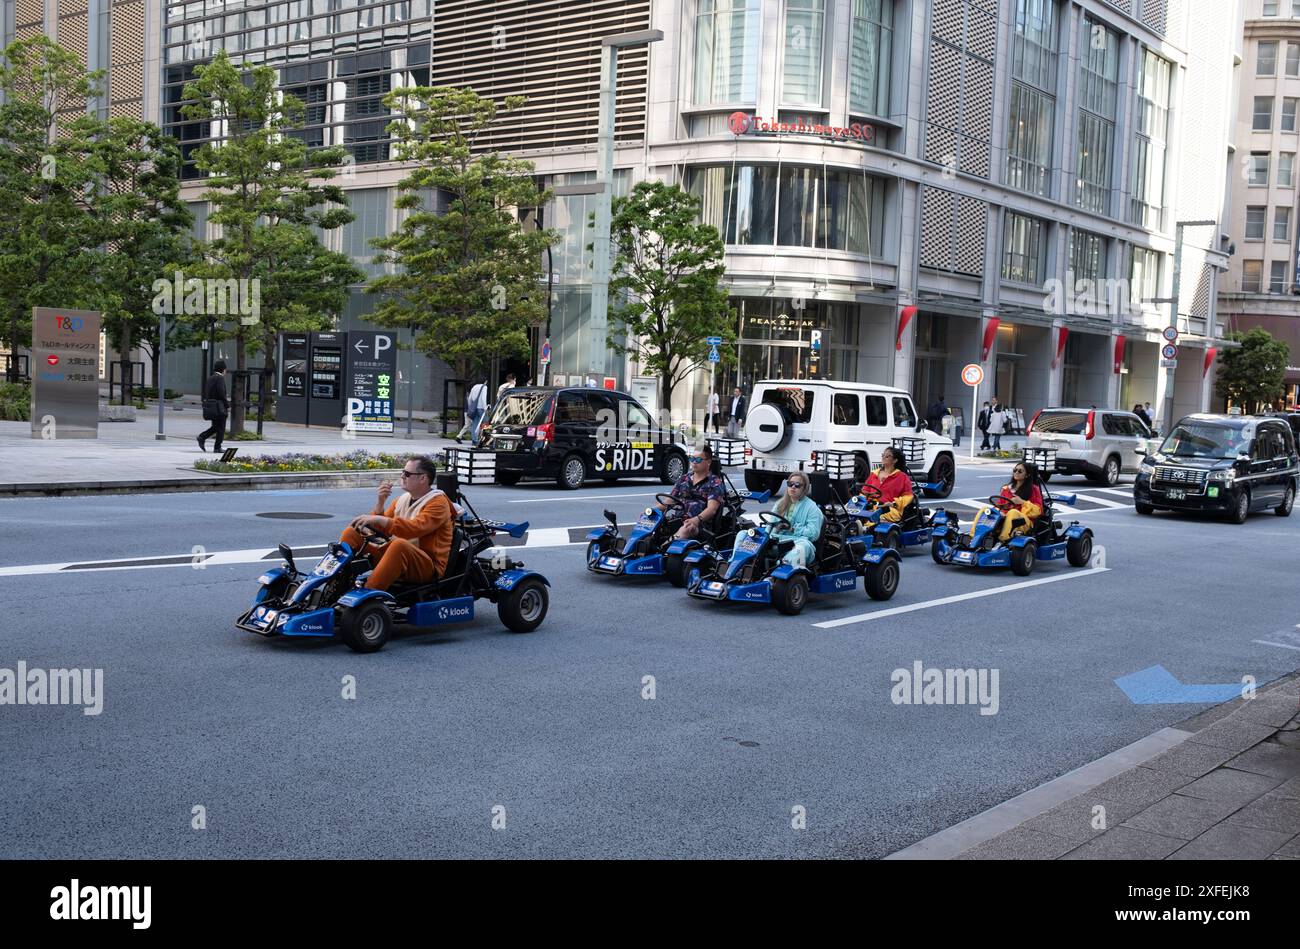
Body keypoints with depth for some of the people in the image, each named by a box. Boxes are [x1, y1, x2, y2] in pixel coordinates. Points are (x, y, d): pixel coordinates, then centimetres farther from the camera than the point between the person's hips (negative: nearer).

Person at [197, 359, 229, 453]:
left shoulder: (210, 378, 14)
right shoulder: (220, 378, -12)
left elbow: (205, 393, 14)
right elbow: (221, 393, -20)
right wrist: (227, 405, -13)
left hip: (209, 406, 8)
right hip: (219, 407, -8)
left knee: (216, 427, 16)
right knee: (221, 428, 2)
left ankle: (202, 437, -2)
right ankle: (217, 447, 2)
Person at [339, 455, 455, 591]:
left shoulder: (438, 503, -8)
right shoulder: (402, 499, 14)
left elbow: (414, 529, -26)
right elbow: (381, 531, 10)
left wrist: (378, 519, -30)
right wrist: (381, 501, -4)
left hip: (427, 568, -7)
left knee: (399, 544, -40)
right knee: (351, 532, -2)